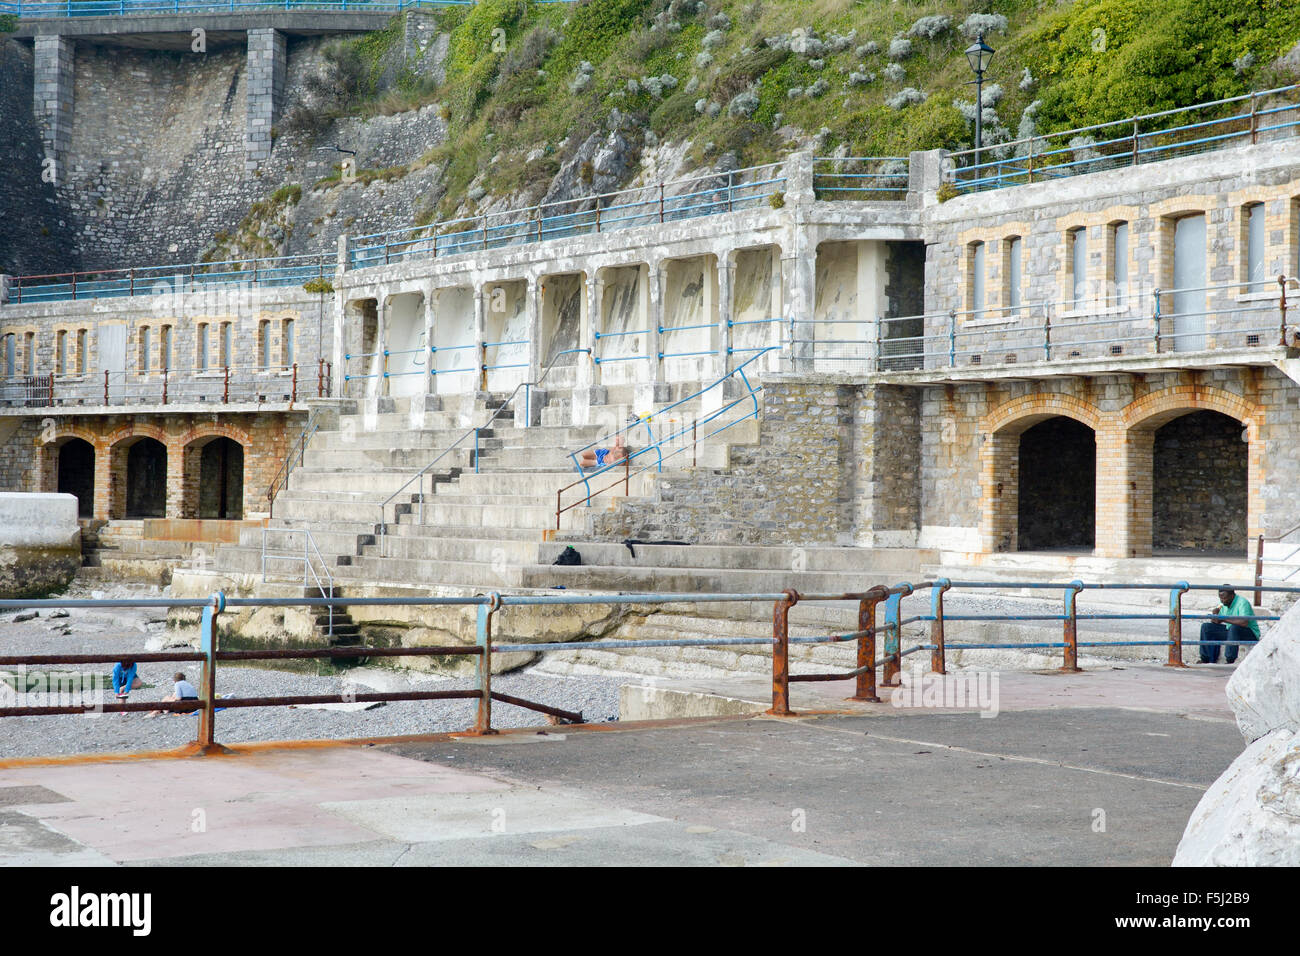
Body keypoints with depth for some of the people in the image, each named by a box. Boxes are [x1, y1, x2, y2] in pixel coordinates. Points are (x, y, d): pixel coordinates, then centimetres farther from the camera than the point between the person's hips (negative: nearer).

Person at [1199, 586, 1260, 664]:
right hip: (1230, 631, 8)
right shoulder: (1224, 603, 3)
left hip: (1250, 635, -8)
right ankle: (1206, 660, -8)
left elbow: (1244, 622, -38)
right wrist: (1215, 615, -13)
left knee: (1234, 627, -39)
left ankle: (1230, 661, -34)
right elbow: (1217, 621, 10)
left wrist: (1224, 619, -33)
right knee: (1206, 627, -2)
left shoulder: (1242, 603, -22)